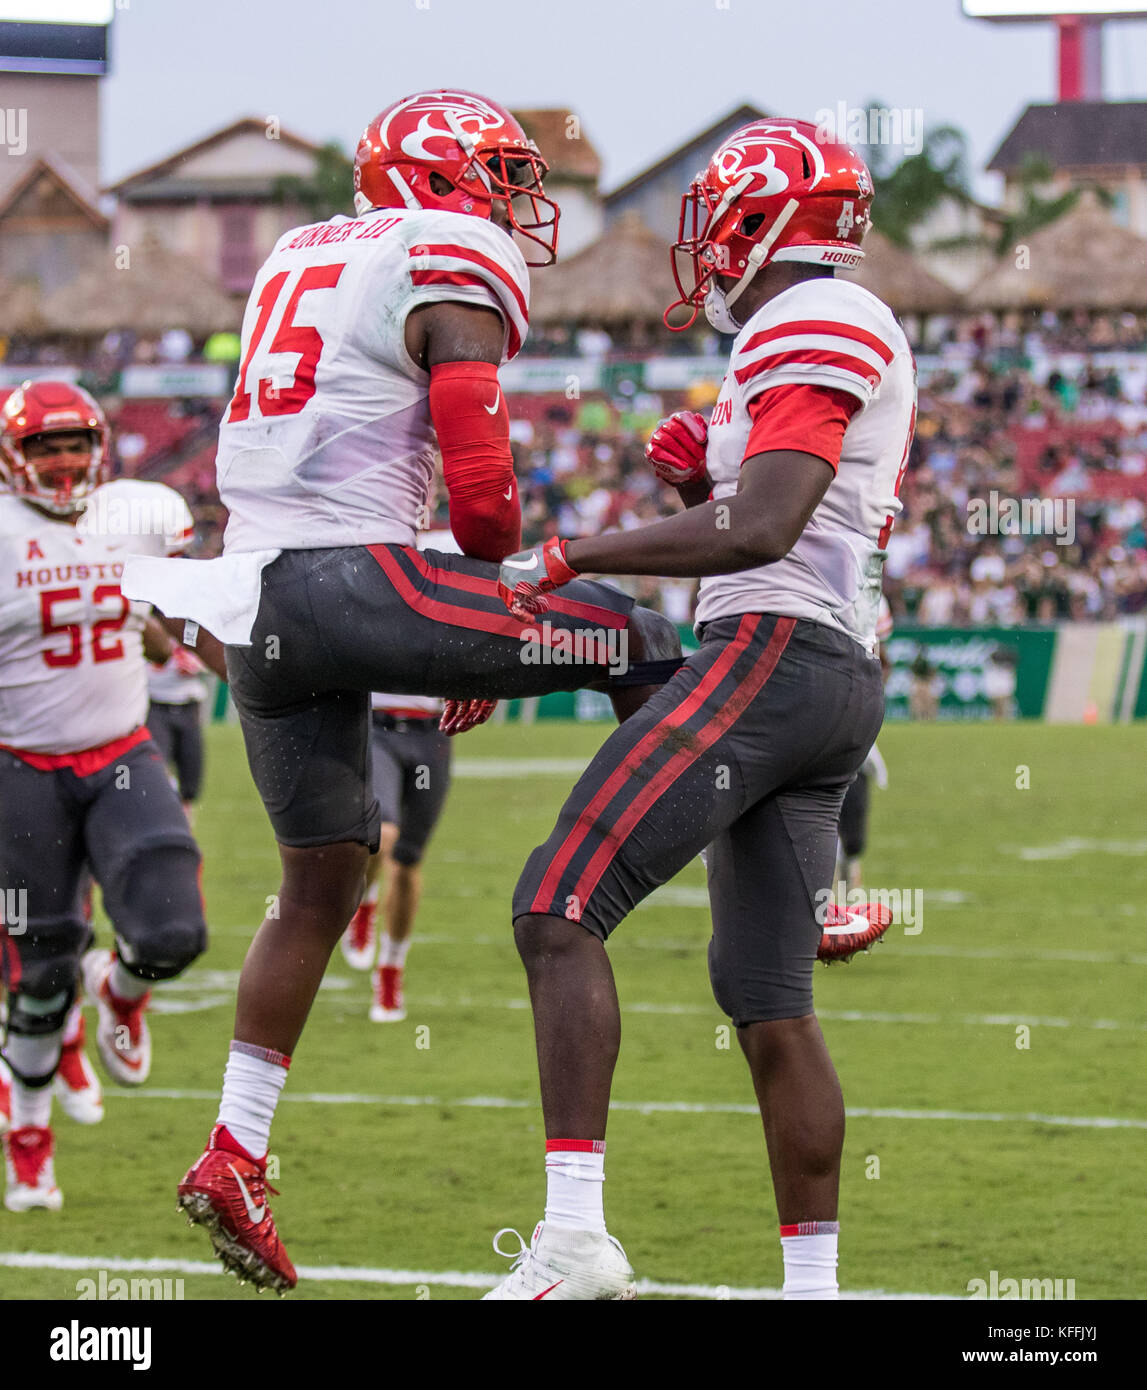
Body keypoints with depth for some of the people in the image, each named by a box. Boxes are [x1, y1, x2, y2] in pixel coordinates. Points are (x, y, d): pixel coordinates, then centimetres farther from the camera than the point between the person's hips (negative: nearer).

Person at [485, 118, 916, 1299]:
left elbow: (762, 533, -20)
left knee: (559, 911, -15)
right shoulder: (861, 341, 23)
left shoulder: (808, 324, -8)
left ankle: (575, 1236, -23)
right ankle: (813, 1282, 13)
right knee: (768, 1003, 12)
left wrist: (569, 559, -16)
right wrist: (698, 481, 14)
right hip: (844, 673, 10)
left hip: (771, 656, -10)